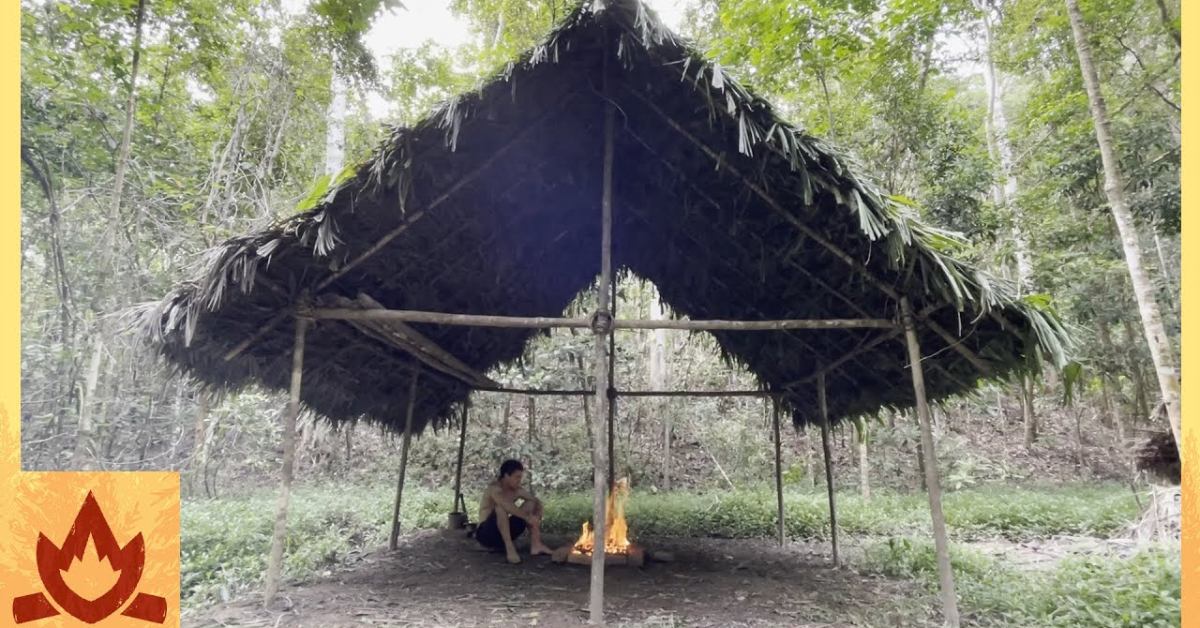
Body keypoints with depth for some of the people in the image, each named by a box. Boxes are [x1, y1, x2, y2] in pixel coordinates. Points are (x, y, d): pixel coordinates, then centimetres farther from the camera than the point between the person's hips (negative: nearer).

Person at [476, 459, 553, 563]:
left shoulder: (517, 490, 2)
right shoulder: (494, 488, -19)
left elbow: (537, 501, -1)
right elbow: (507, 505, -38)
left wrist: (537, 516, -22)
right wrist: (527, 517, -42)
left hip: (504, 533, 7)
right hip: (486, 533, -7)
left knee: (531, 504, -2)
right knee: (501, 506, -33)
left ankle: (535, 544, -12)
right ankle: (509, 547, -33)